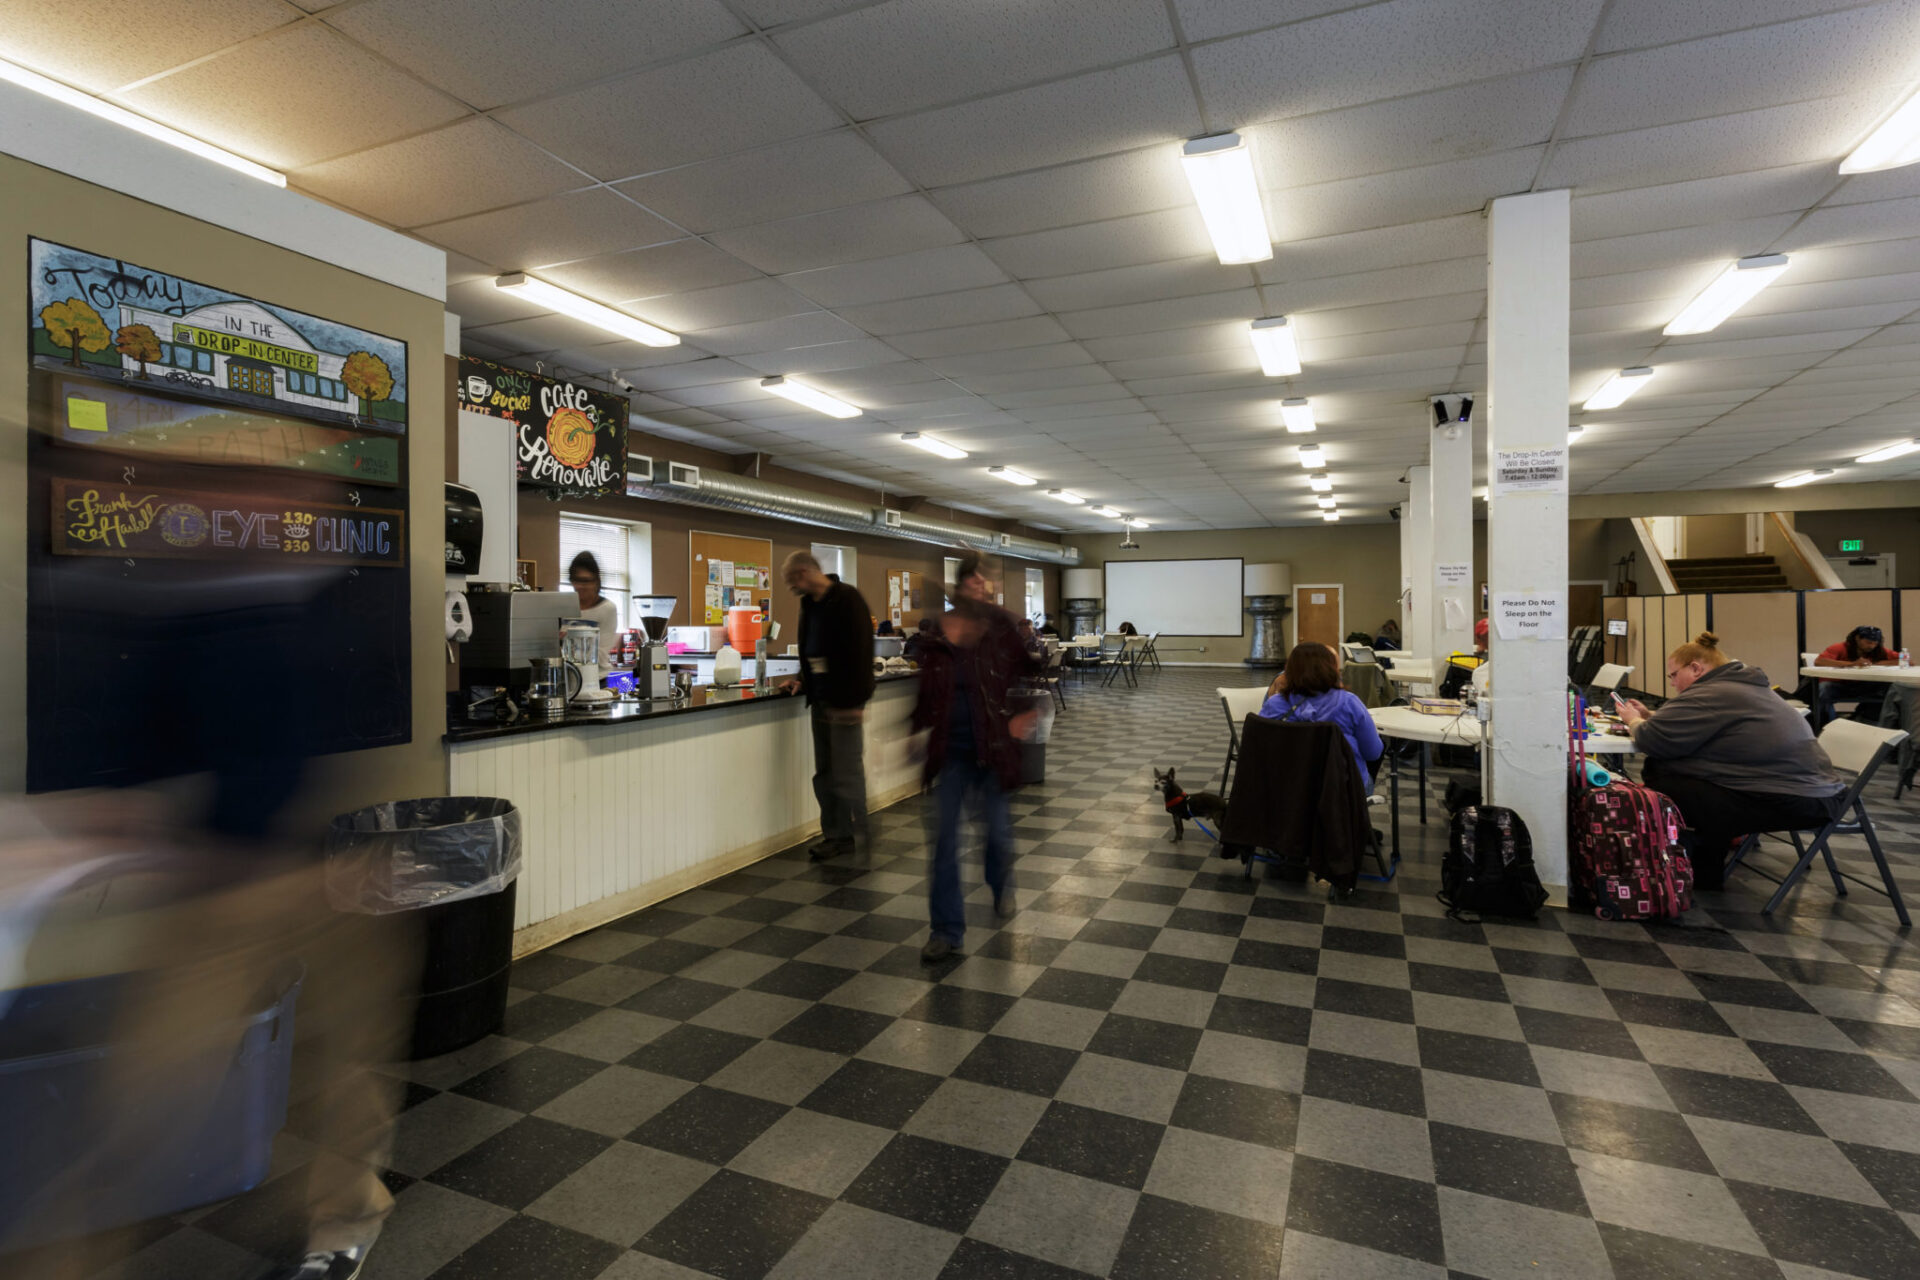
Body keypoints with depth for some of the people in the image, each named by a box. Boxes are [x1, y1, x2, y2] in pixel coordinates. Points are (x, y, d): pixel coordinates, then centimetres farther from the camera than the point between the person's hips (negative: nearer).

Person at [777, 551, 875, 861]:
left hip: (844, 703, -9)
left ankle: (851, 837, 10)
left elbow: (860, 650, -19)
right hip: (821, 701, 9)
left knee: (847, 773, -1)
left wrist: (854, 700, -21)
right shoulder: (810, 604, 14)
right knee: (824, 774, 12)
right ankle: (833, 834, 21)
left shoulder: (846, 599, -13)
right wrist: (803, 681, 12)